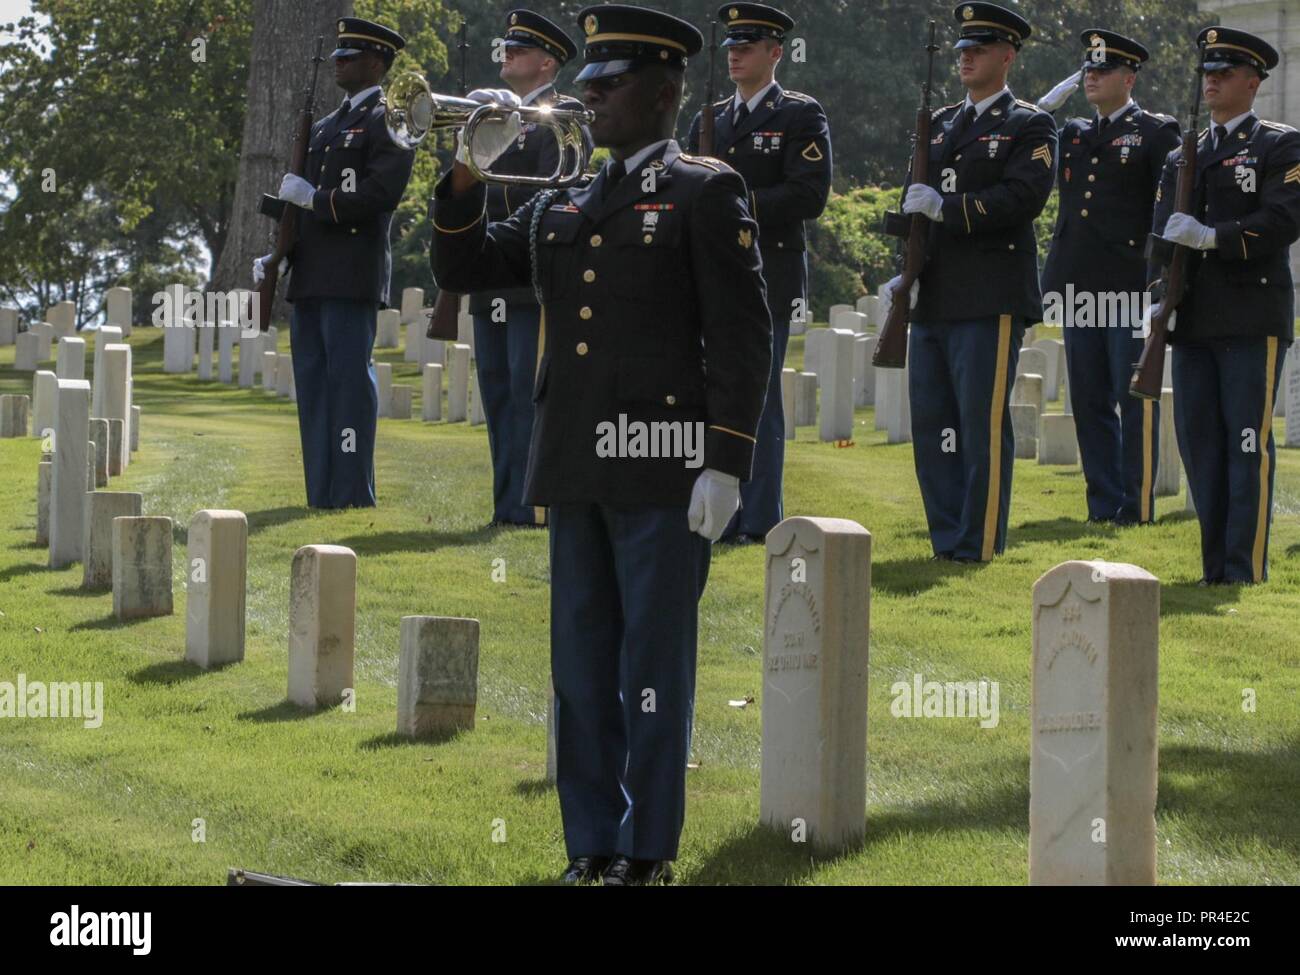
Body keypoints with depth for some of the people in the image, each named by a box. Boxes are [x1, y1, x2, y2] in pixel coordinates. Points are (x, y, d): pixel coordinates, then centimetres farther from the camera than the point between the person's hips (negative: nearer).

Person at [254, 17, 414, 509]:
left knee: (349, 377, -9)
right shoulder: (326, 127, 22)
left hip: (352, 278, -9)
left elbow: (380, 193, -15)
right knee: (313, 383, 8)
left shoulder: (388, 122, -3)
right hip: (311, 277, 9)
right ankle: (322, 496, 12)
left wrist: (314, 197, -11)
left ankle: (353, 496, -7)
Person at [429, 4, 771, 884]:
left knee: (654, 668, -2)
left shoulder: (707, 194, -1)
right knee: (582, 669, 8)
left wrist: (726, 464, -15)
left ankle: (647, 853, 4)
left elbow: (743, 338, -7)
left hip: (661, 472, -6)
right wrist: (467, 175, 1)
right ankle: (592, 850, 15)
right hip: (575, 473, 6)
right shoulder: (561, 208, 18)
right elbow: (463, 268, 17)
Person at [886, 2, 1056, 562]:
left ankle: (977, 544, -1)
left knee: (983, 423, -5)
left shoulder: (1029, 127, 0)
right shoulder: (940, 125, 19)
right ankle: (947, 537, 14)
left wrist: (947, 207, -17)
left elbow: (1023, 197, -15)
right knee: (930, 422, 7)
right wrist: (903, 274, 8)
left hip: (991, 299, -7)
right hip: (934, 299, 7)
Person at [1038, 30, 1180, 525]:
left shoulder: (1157, 133, 1)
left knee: (1135, 399, -3)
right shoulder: (1072, 134, 18)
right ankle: (1104, 502, 13)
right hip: (1079, 285, 6)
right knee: (1089, 401, 7)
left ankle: (1138, 506, 0)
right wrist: (1046, 108, 9)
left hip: (1131, 282, -6)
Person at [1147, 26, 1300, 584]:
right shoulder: (1181, 158, 20)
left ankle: (1247, 569, -5)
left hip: (1253, 320, -6)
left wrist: (1212, 237, -20)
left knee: (1248, 442, -7)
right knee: (1198, 440, 4)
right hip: (1194, 322, 6)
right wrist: (1161, 298, -3)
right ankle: (1215, 564, 11)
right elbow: (1163, 232, 13)